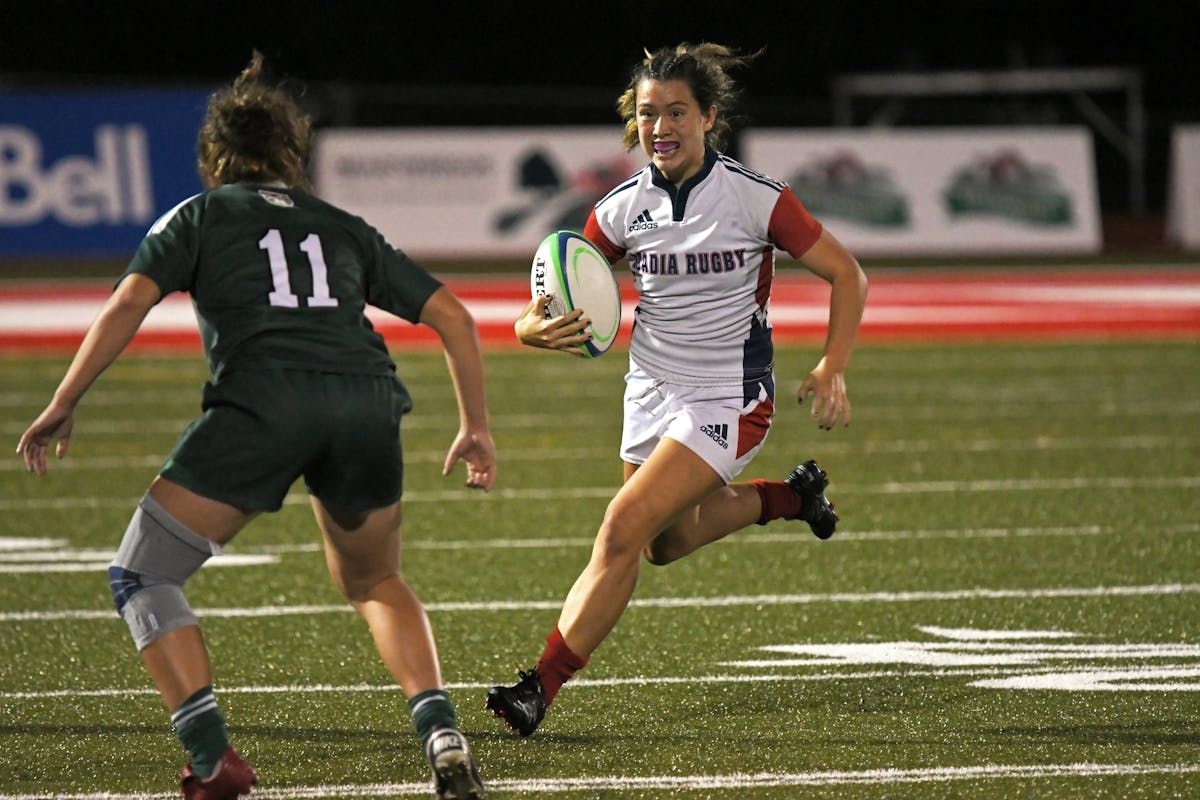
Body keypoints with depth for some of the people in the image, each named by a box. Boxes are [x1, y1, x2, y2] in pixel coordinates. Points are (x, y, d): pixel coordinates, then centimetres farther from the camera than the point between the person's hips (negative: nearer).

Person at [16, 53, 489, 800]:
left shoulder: (200, 216, 21)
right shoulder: (344, 229, 29)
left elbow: (128, 305, 4)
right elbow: (454, 316, 27)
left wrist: (62, 406, 7)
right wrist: (477, 428, 33)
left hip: (262, 398, -4)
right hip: (368, 401, 4)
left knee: (141, 576, 9)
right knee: (375, 583, 28)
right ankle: (443, 735, 6)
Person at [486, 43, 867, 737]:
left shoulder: (755, 198, -14)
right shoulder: (624, 208, -4)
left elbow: (846, 273, -6)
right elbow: (560, 298, -1)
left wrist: (833, 368, -18)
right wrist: (537, 327, -26)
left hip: (728, 400, -6)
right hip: (652, 392, 6)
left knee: (624, 530, -18)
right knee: (668, 542, 24)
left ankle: (542, 687, -13)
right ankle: (789, 496, 50)